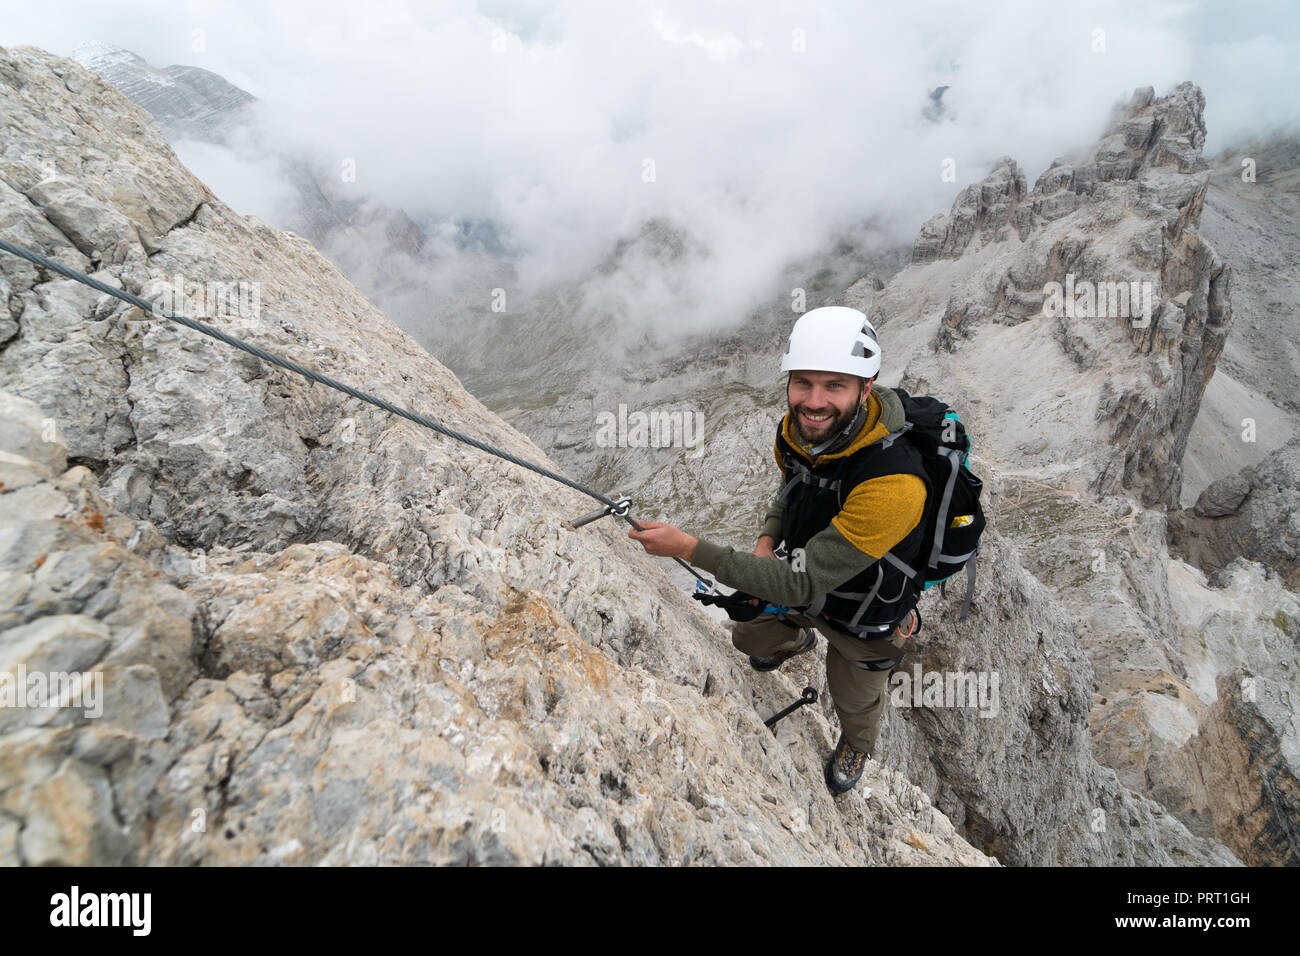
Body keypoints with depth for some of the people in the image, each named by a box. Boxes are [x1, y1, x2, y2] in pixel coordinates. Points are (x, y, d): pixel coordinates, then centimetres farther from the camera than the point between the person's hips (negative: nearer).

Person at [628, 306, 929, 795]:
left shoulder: (893, 484, -44)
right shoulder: (794, 431, -21)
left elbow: (802, 585, -40)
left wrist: (689, 548, -40)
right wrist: (767, 541, -15)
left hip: (863, 617, -5)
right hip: (805, 577, 5)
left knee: (854, 701, 24)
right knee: (748, 637, 27)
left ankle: (857, 746, 62)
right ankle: (796, 641, 63)